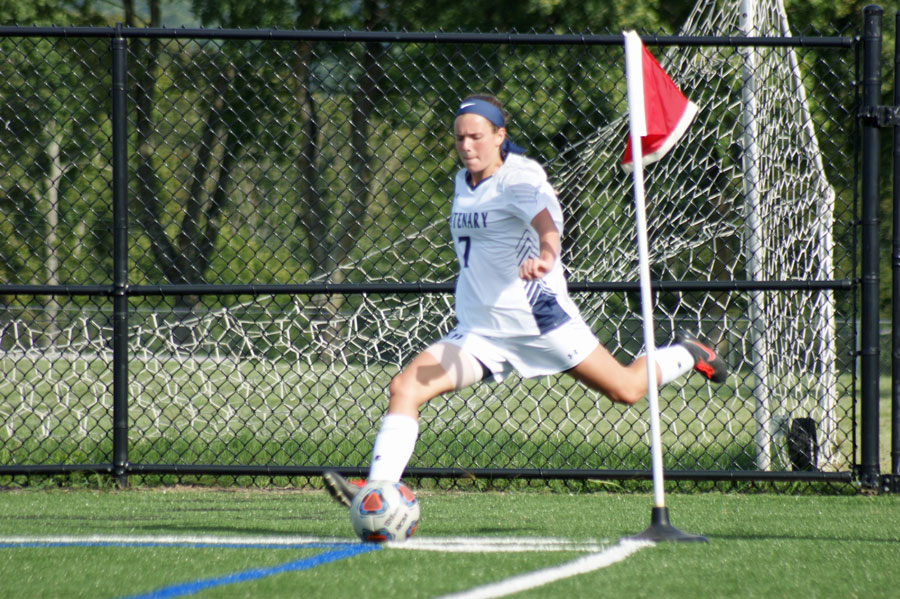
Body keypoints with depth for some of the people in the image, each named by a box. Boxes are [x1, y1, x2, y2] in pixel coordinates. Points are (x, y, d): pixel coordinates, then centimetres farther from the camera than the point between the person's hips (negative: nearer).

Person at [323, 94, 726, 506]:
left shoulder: (519, 176, -13)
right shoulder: (462, 181, 9)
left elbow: (546, 219, -34)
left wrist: (545, 255, -55)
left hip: (538, 316, -6)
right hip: (478, 330, 6)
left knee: (627, 390, 2)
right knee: (404, 388, -15)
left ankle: (686, 355, 33)